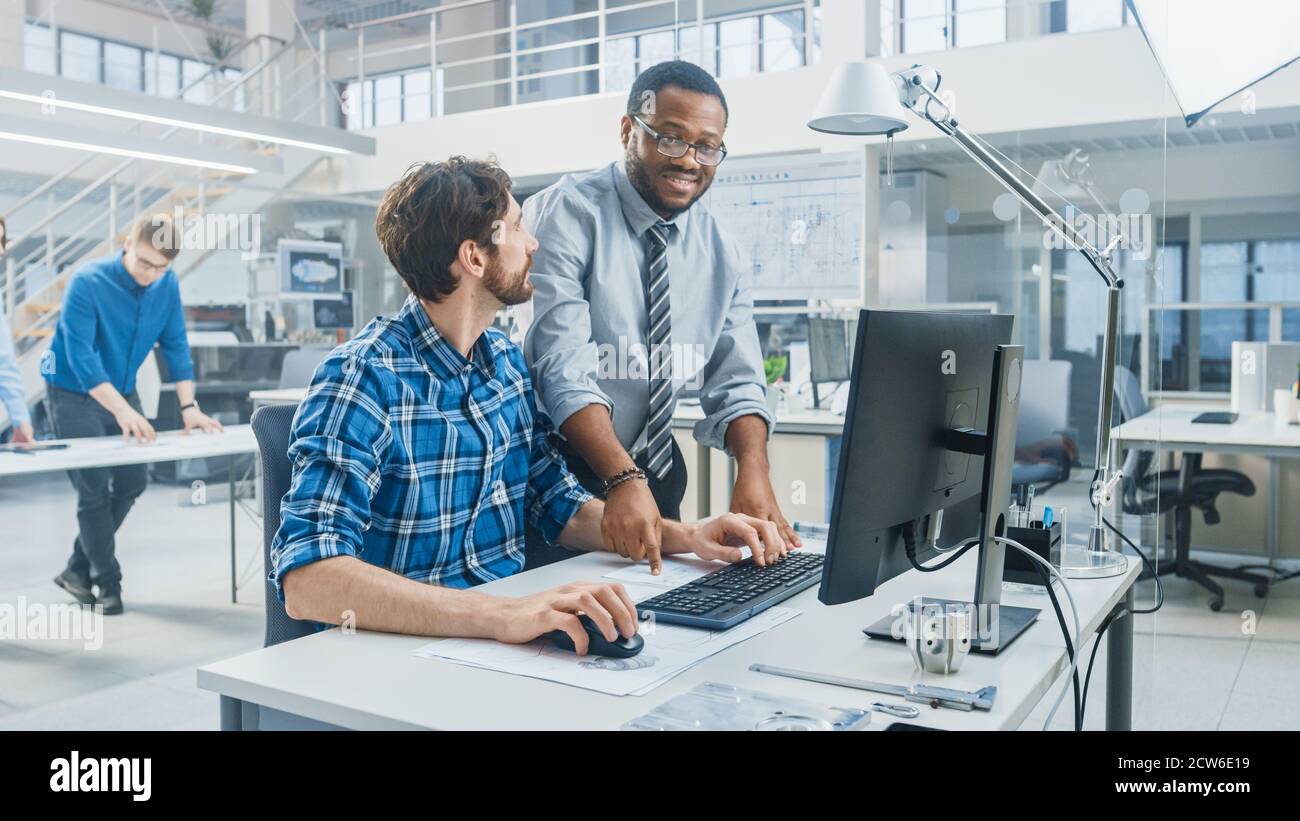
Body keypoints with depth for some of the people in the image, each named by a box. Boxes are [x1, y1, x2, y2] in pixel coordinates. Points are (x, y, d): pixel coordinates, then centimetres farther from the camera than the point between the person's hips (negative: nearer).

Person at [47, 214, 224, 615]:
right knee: (95, 489, -6)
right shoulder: (88, 282, -23)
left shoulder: (167, 284, -8)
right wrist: (122, 411, -41)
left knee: (133, 481, 7)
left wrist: (188, 407, -17)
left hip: (123, 393, 6)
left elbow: (176, 345, -6)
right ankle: (107, 584, 7)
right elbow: (81, 356, -30)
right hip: (75, 395, -6)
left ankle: (79, 569, 23)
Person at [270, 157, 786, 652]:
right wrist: (498, 614, -40)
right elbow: (306, 580, -28)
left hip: (508, 623, 6)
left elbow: (560, 508, 15)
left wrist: (686, 536, -1)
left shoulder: (507, 361, 6)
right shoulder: (366, 379, -17)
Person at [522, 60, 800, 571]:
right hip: (554, 474, -4)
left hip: (656, 475, 5)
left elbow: (736, 383, 0)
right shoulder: (565, 217, -12)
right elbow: (563, 367, -22)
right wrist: (622, 481, -34)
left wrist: (753, 474, -19)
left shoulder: (718, 251, 5)